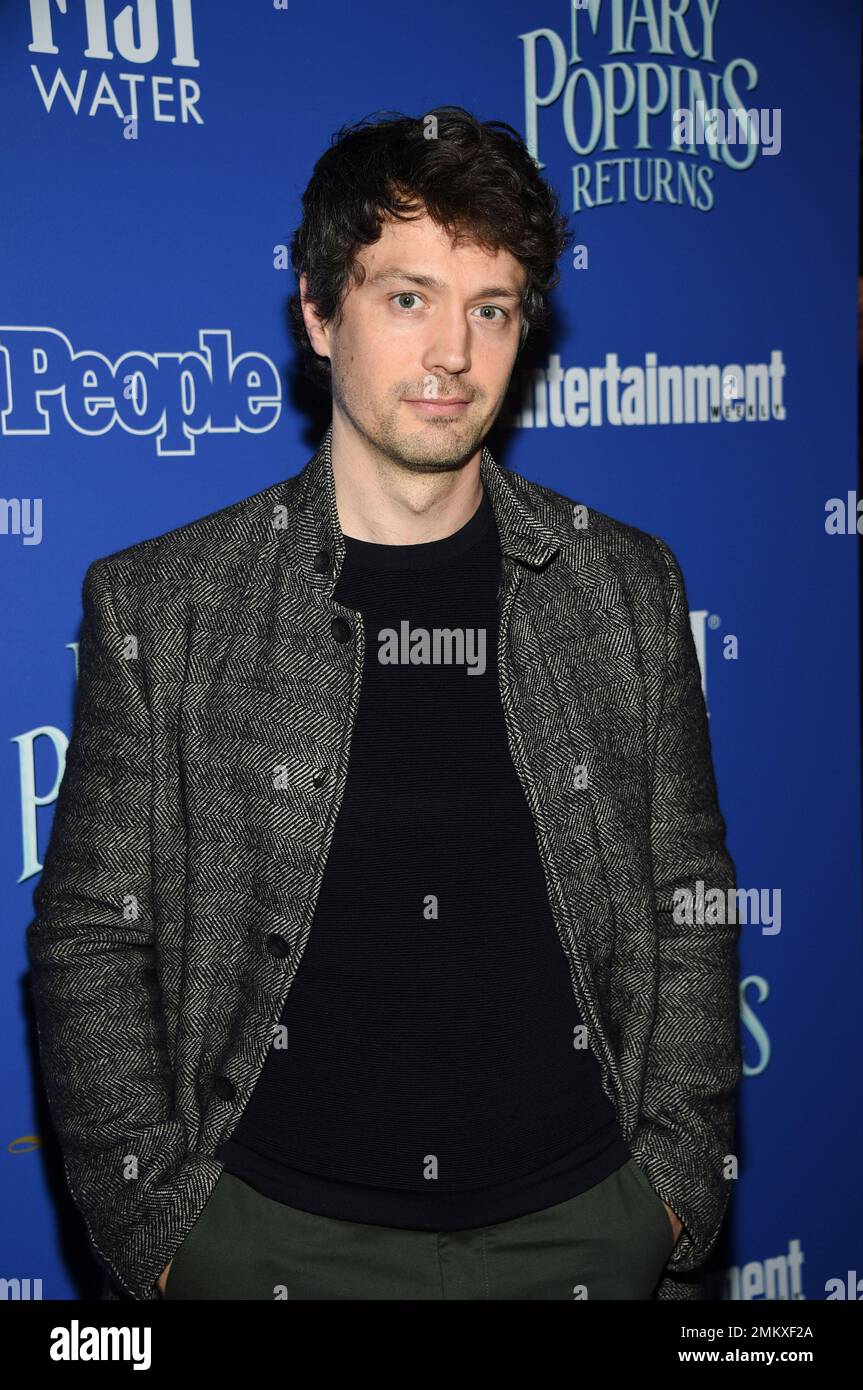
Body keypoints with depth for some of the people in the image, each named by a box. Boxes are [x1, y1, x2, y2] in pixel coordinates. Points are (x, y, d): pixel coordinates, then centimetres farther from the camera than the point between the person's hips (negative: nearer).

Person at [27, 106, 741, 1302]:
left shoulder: (627, 588, 1)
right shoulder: (160, 606, -5)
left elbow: (689, 912, 4)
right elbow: (90, 942, -2)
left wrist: (679, 1185, 0)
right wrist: (152, 1232, -6)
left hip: (585, 1225, 2)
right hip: (271, 1234, -1)